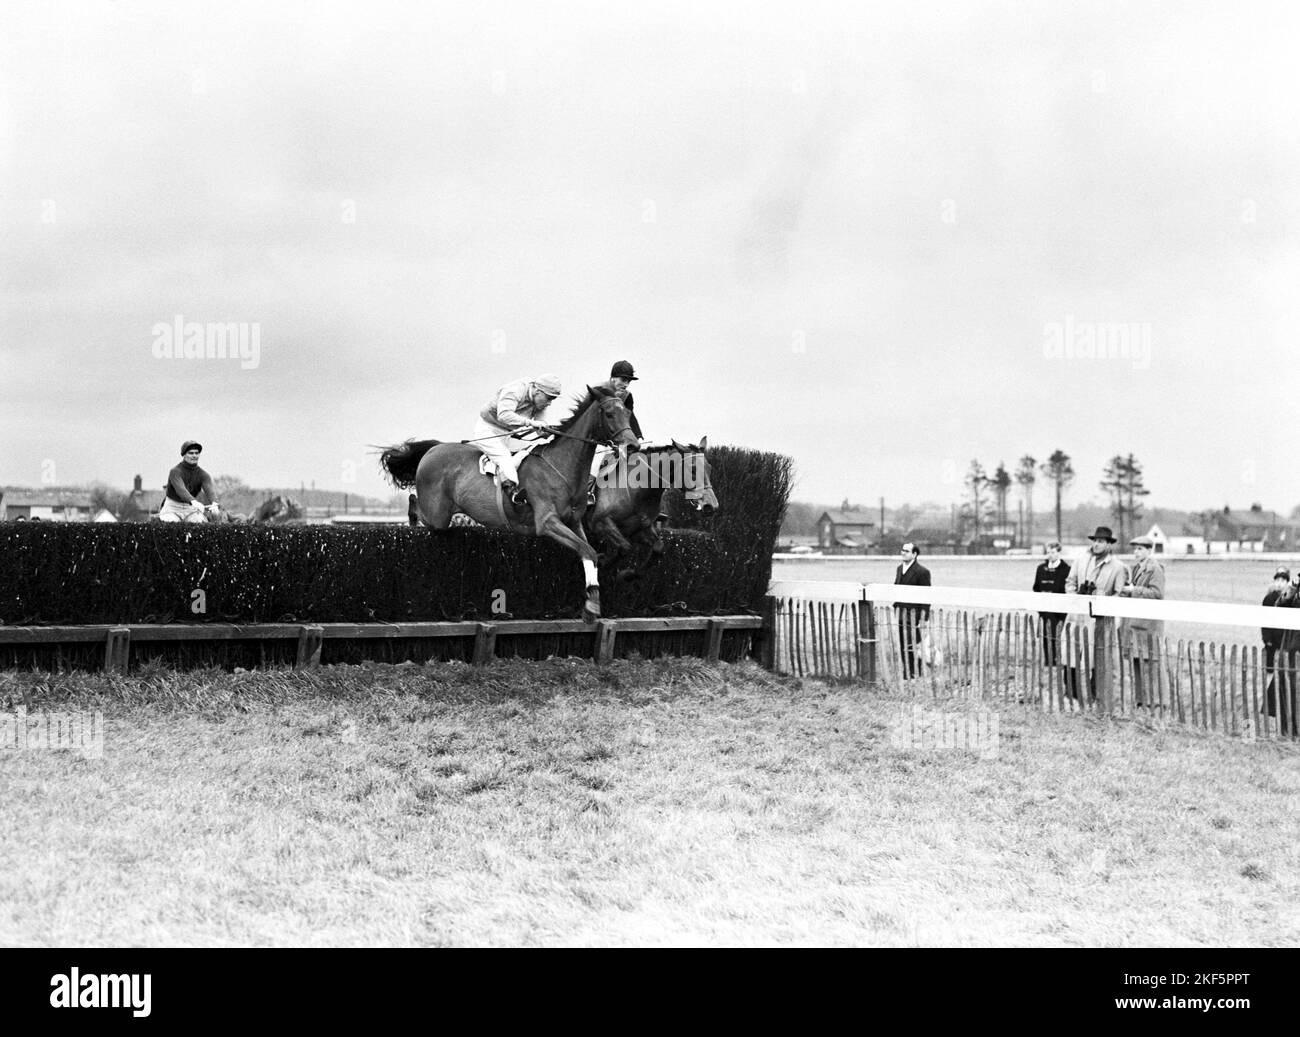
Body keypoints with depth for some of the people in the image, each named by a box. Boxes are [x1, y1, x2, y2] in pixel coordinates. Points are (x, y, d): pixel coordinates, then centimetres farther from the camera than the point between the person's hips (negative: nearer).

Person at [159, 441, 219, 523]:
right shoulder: (175, 471, -14)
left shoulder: (203, 475, -2)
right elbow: (180, 489, -32)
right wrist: (193, 502, -52)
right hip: (172, 507, -3)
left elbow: (209, 490, -20)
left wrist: (214, 503, -45)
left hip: (191, 510, 3)